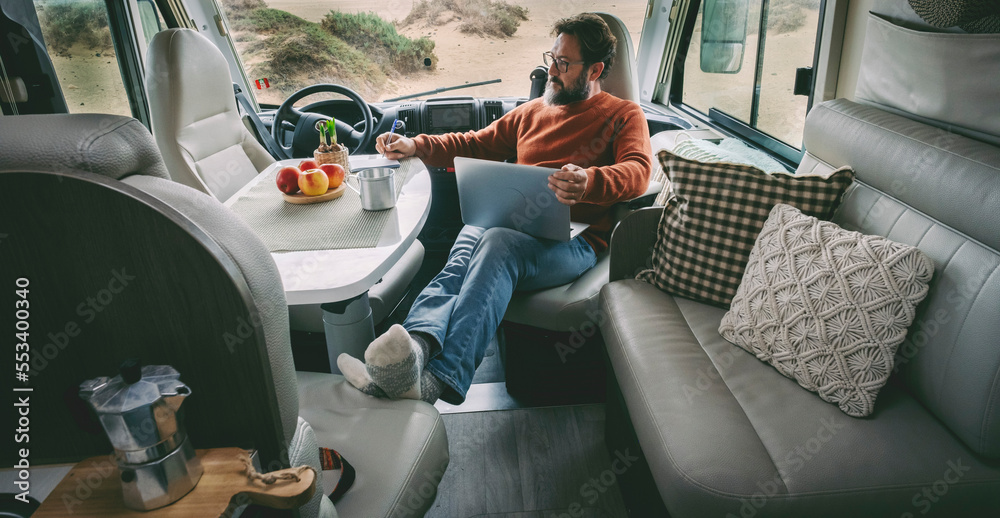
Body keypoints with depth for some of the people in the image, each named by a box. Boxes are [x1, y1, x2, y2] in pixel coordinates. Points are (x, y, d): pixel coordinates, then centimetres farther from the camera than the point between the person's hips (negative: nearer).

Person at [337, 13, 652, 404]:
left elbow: (637, 171, -7)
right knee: (458, 268, -30)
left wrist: (588, 182, -30)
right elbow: (476, 144, 31)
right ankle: (416, 347, -56)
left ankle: (439, 380, -52)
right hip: (512, 228, 5)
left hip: (572, 241, -5)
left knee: (498, 243, -38)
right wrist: (416, 146, 15)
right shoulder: (533, 111, 30)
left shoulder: (624, 116, 13)